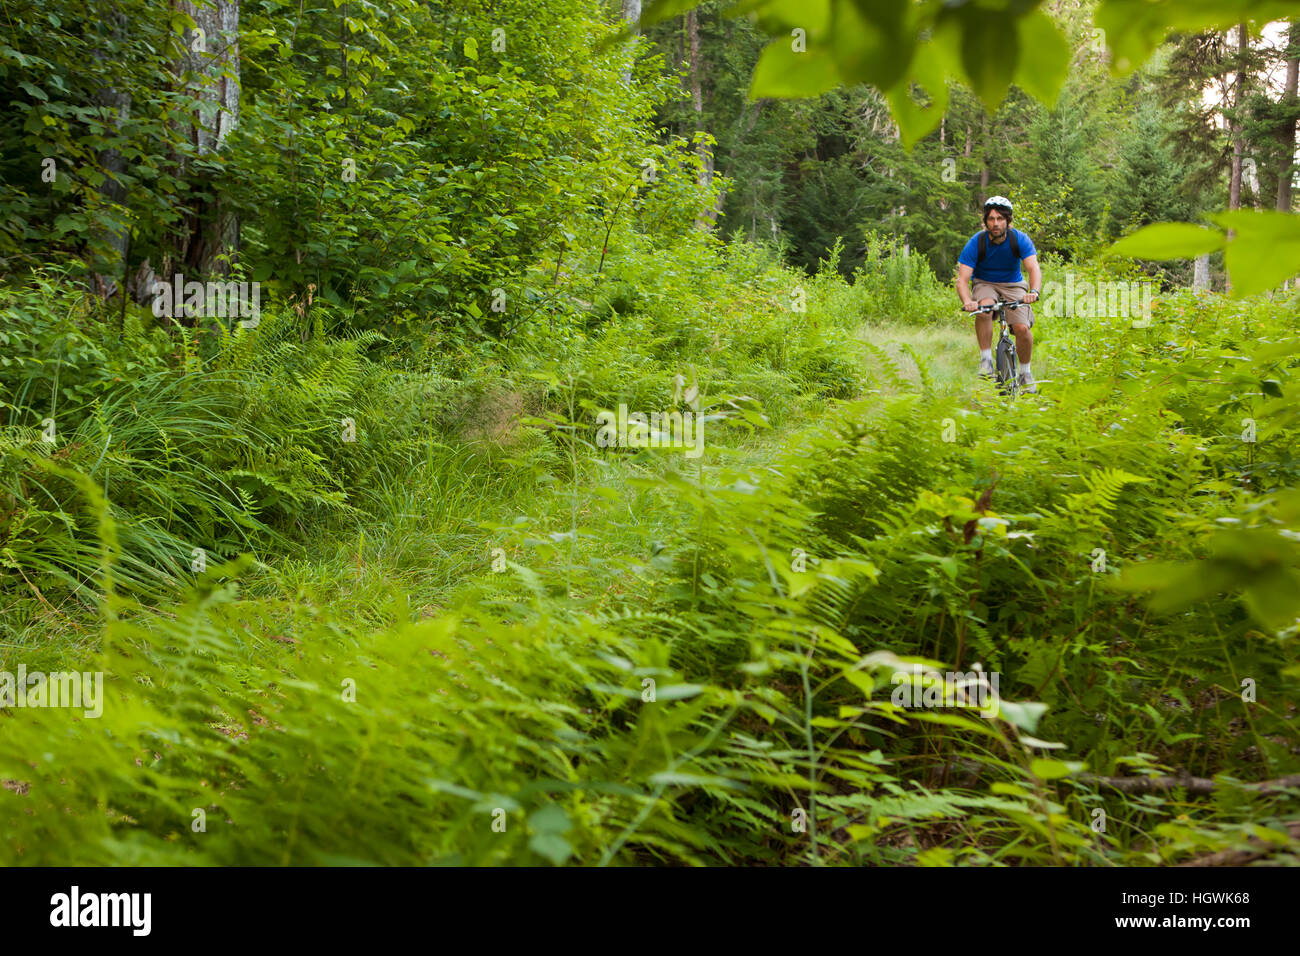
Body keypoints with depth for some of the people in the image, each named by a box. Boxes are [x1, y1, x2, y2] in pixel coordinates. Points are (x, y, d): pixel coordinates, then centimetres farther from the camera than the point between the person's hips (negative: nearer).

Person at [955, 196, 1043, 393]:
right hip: (985, 285, -1)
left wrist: (1034, 291, -50)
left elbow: (1034, 268, -28)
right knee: (984, 308, -37)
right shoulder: (976, 243, -19)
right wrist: (967, 301, -47)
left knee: (1022, 328, -20)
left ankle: (1025, 372, 7)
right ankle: (986, 359, -23)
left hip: (1013, 286, 1)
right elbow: (962, 279, -25)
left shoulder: (1020, 240, -17)